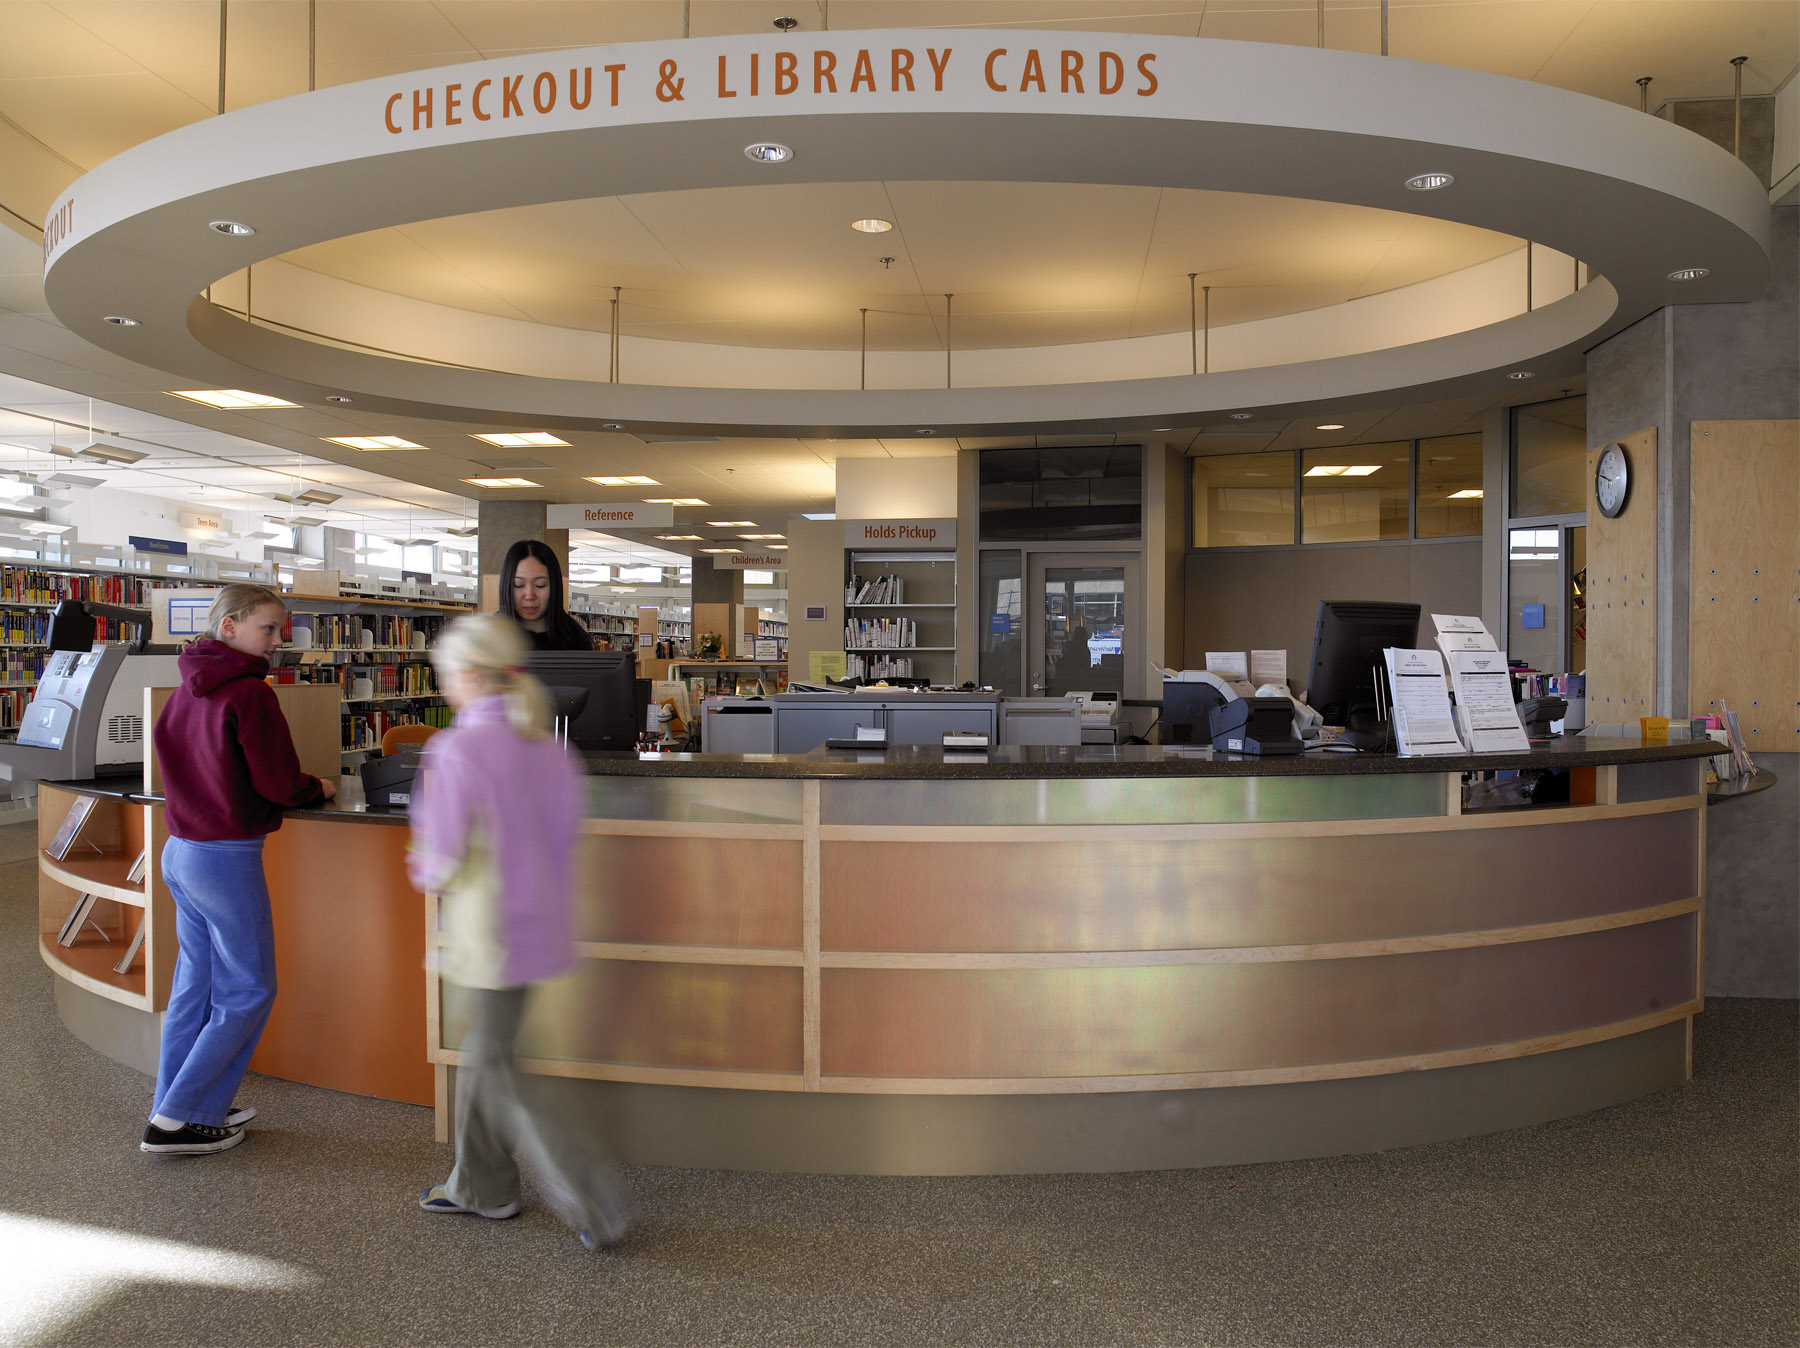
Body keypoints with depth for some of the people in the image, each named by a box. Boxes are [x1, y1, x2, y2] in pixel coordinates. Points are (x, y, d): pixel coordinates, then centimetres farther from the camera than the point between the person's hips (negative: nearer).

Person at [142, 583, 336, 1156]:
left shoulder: (184, 691, 8)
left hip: (179, 850, 9)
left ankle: (177, 1108, 26)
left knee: (195, 984, 17)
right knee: (247, 991, 3)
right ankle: (177, 1120, 7)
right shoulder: (250, 694, -17)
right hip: (227, 859, -8)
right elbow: (279, 784, -18)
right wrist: (319, 789, 3)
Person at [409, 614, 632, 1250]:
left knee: (496, 1075, 6)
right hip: (540, 920, 8)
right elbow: (566, 829, 8)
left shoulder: (456, 750, -19)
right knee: (484, 1051, 23)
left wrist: (424, 870, 5)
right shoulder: (544, 745, 3)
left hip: (489, 930, -8)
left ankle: (594, 1199, 5)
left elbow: (443, 859, -17)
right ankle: (479, 1185, 37)